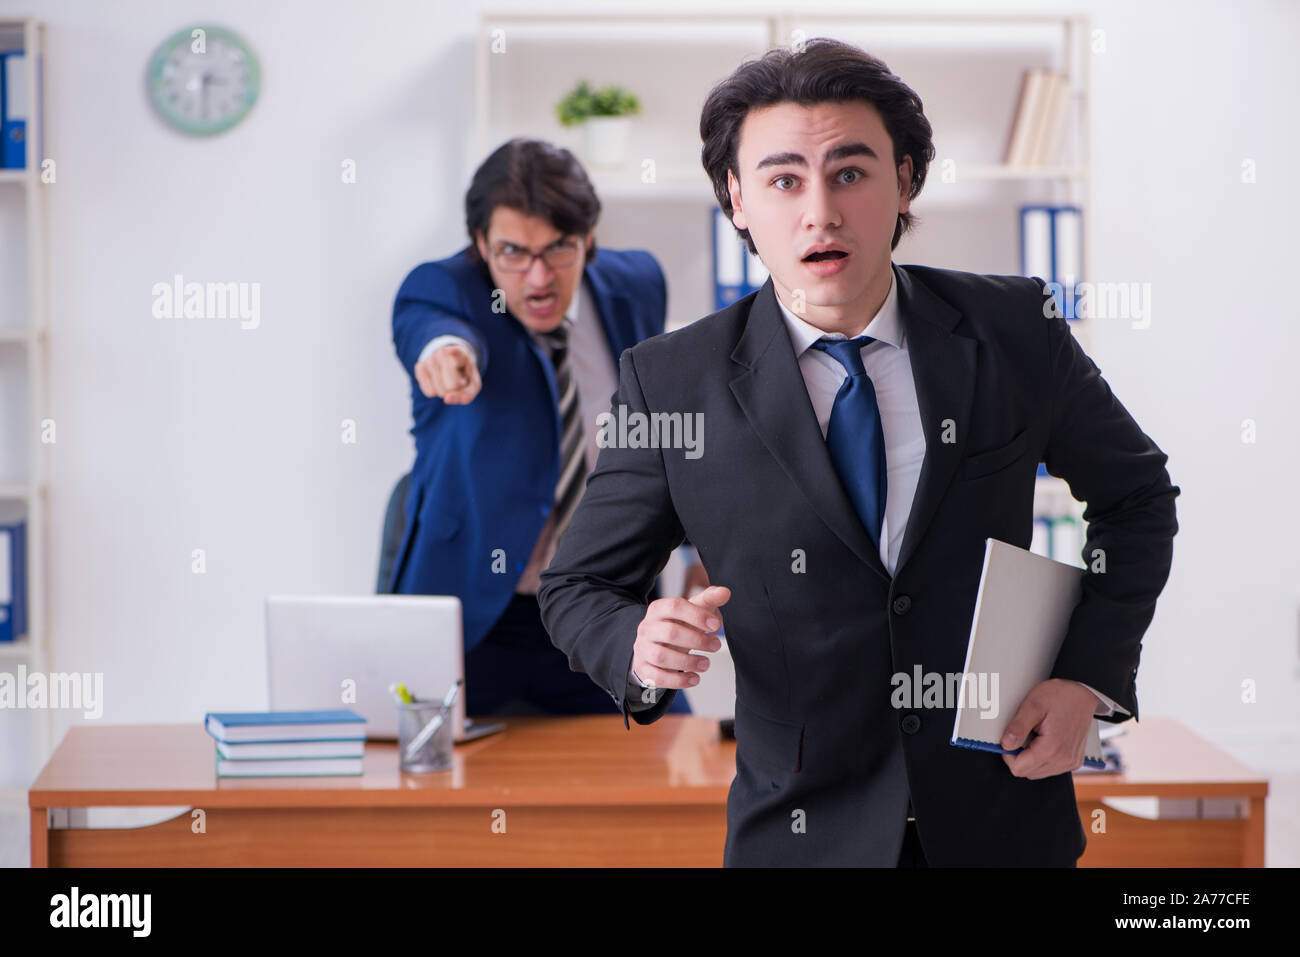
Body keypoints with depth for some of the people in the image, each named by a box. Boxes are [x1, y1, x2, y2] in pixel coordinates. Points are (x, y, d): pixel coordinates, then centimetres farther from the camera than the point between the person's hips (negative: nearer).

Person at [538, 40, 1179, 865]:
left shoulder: (1015, 332, -7)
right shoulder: (671, 385, -10)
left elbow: (1136, 494, 8)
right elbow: (579, 586, -2)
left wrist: (1092, 675, -4)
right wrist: (641, 648, -25)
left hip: (1005, 816, 1)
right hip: (803, 830, -1)